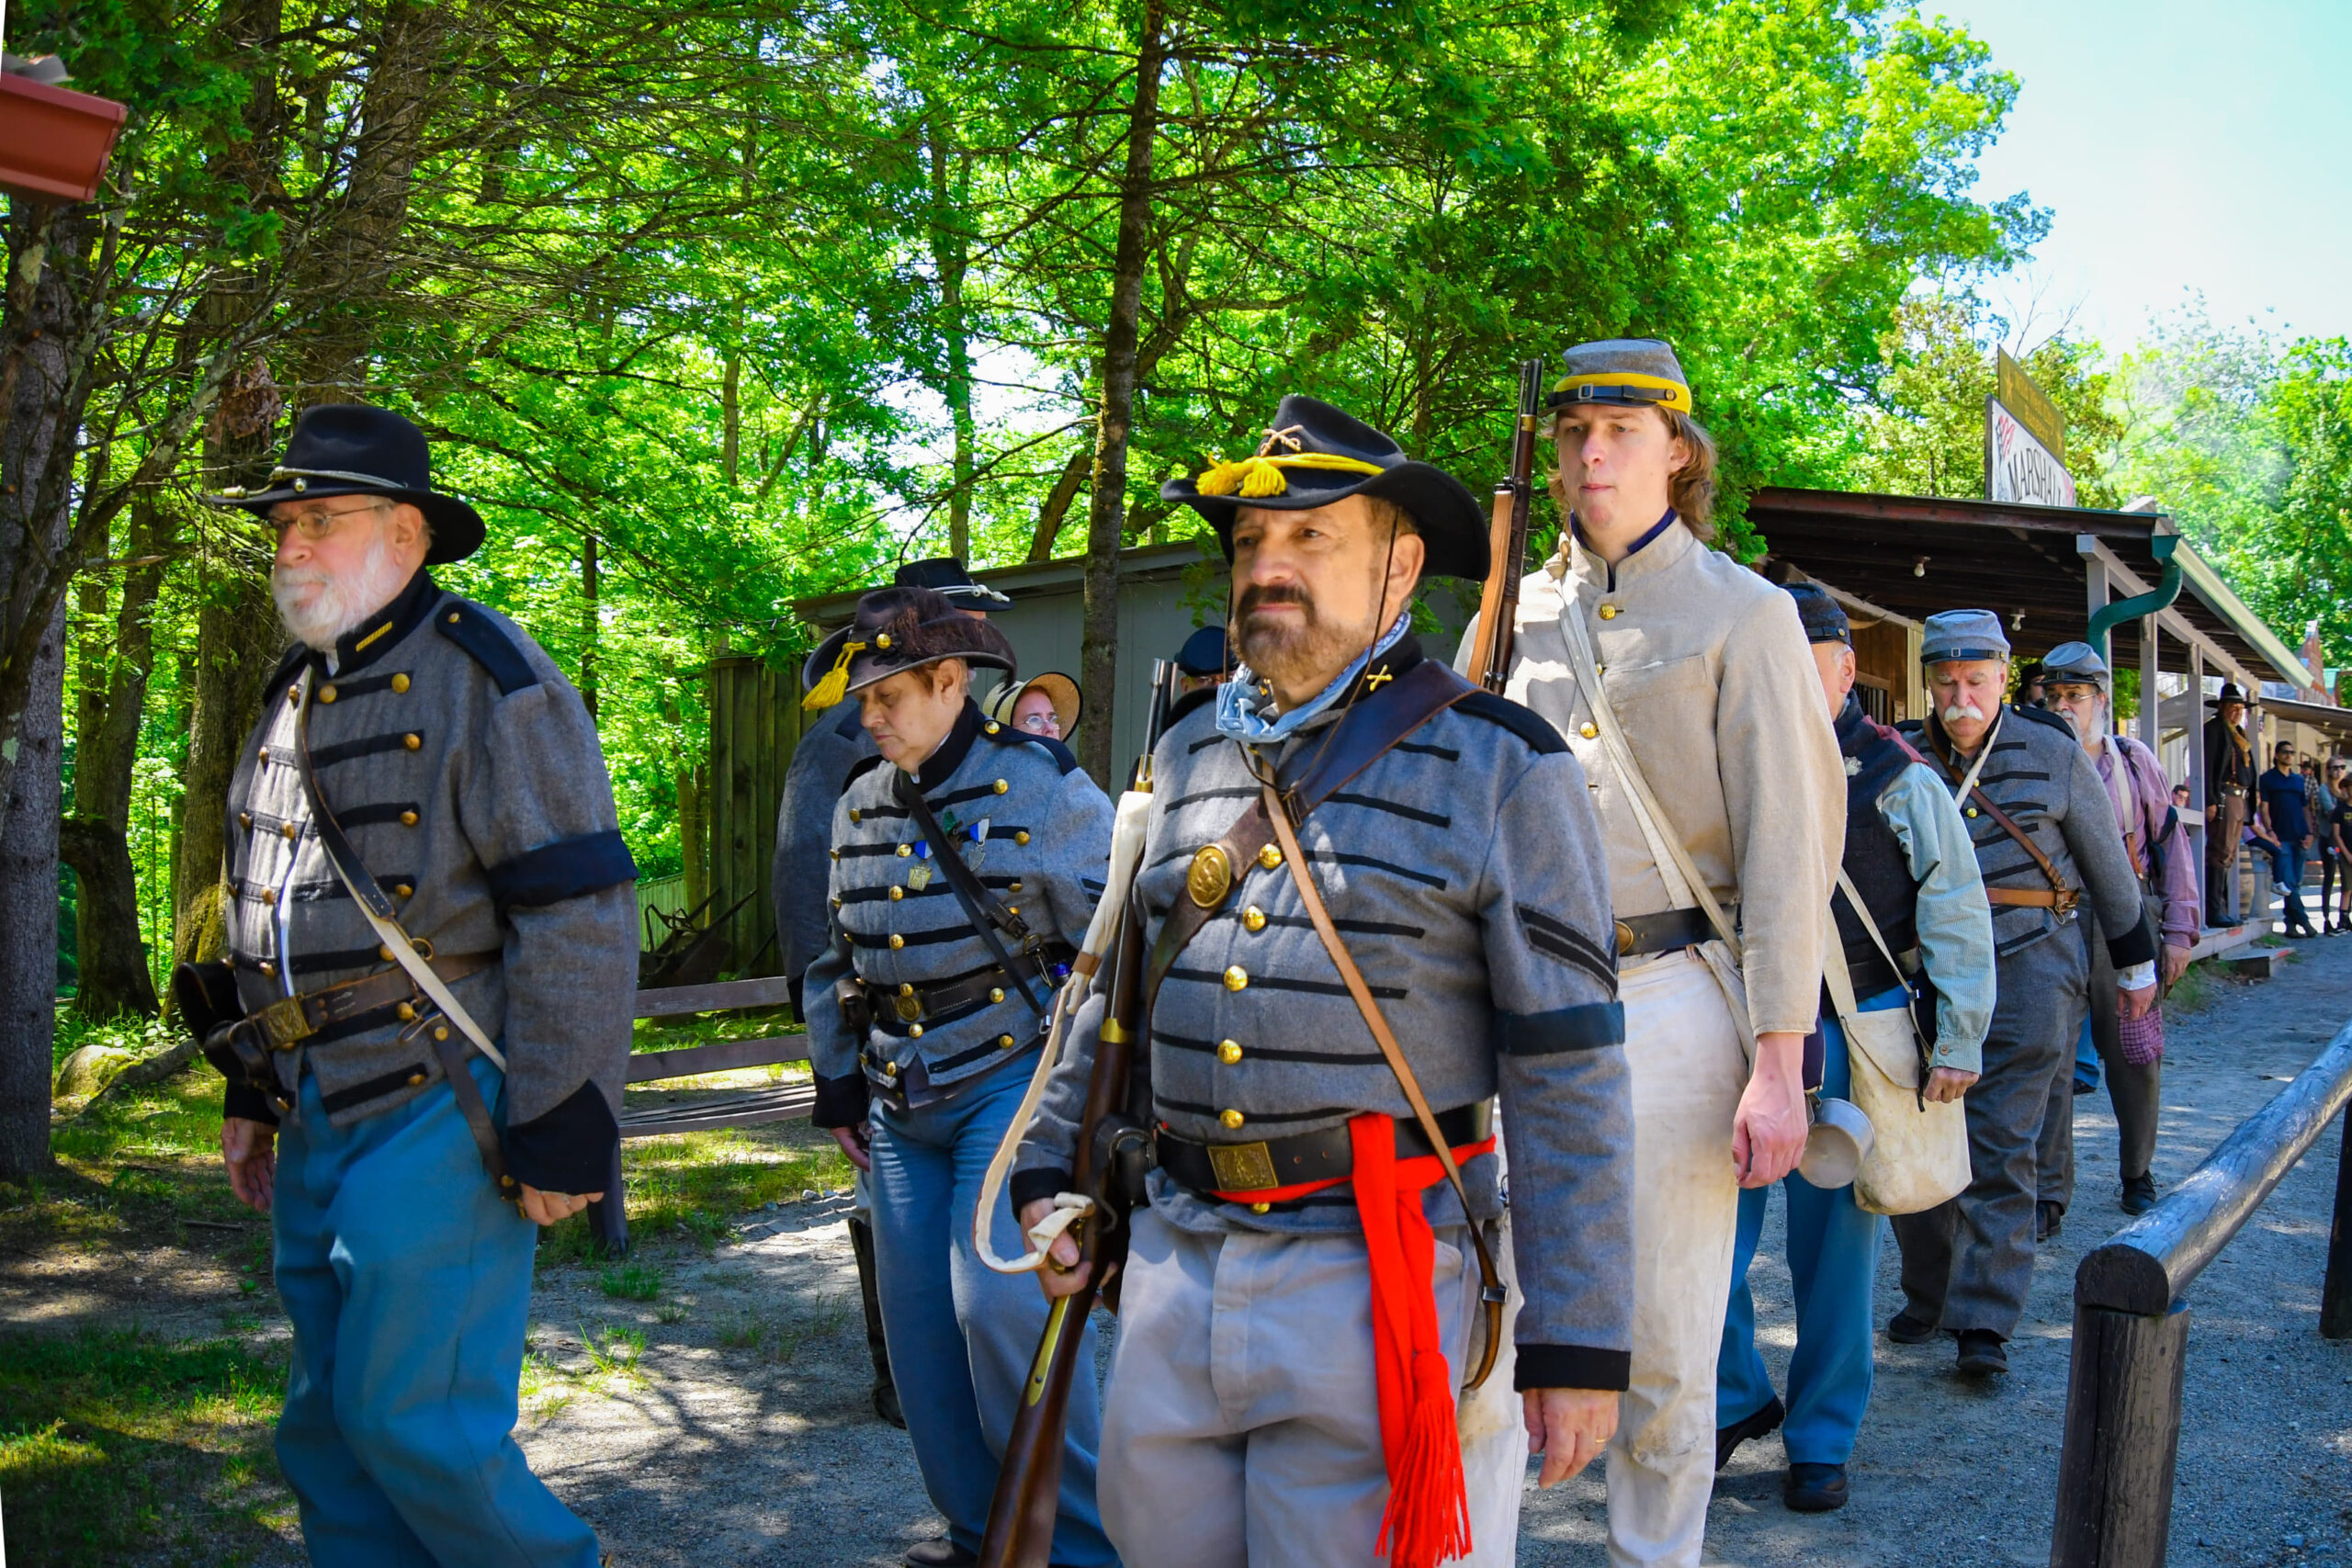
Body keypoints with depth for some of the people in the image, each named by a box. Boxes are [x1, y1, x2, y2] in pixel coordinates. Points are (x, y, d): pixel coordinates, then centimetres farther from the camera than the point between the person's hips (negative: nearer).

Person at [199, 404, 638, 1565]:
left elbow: (579, 919, -17)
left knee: (411, 1417, -6)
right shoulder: (298, 696, 15)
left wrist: (561, 1134, -18)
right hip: (321, 1121, 8)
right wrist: (254, 1094, 22)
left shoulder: (488, 682, -12)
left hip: (437, 1115, -8)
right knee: (327, 1433, 14)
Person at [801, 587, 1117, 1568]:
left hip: (1010, 1081, -6)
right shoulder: (860, 806, 10)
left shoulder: (1037, 787, -10)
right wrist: (837, 1086, 19)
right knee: (918, 1318, 7)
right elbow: (839, 960, 21)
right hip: (902, 1102, 7)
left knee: (997, 1303, -15)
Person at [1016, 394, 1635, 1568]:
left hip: (1374, 1284, -5)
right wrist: (1052, 1168, 17)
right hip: (1177, 1257, 6)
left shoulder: (1498, 767, -7)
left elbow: (1569, 1078, -9)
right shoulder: (1188, 753, 11)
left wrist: (1578, 1342, -10)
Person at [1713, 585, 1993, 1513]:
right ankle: (1736, 1400, 22)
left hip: (1854, 1035, -2)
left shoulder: (1898, 781, 1)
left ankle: (1822, 1438, 23)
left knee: (1835, 1245, 7)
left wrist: (1959, 1040, -6)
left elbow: (1957, 917, 1)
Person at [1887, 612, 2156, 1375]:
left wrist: (2135, 961, 16)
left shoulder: (2053, 753, 0)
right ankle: (1929, 1296, 23)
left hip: (2026, 967, -2)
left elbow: (2107, 862, 10)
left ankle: (1985, 1321, -2)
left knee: (1999, 1148, -6)